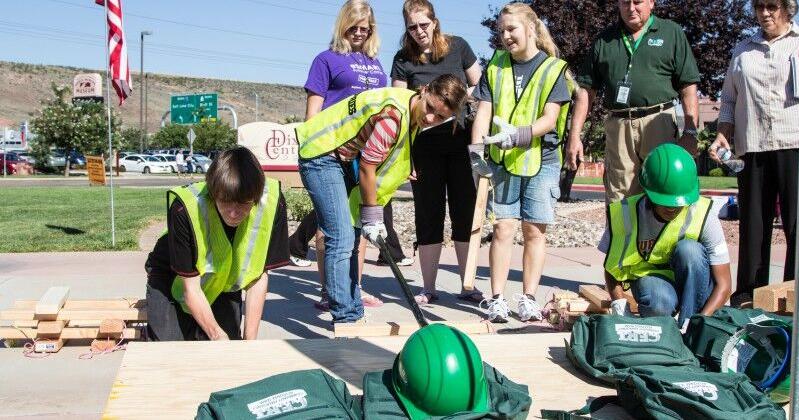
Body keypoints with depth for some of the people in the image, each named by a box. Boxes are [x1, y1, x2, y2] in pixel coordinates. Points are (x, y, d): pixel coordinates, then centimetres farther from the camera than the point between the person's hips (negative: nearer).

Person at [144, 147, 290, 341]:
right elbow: (190, 287, -25)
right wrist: (218, 336, -32)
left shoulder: (272, 203, -29)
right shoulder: (185, 208, -36)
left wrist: (250, 340, -18)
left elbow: (258, 276, -17)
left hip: (224, 285, 3)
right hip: (176, 282, -2)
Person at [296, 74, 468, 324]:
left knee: (350, 236, 13)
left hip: (345, 159, 10)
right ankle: (345, 318, -10)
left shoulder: (413, 115, 0)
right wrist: (372, 217, -13)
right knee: (342, 239, -15)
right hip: (321, 154, -10)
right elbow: (367, 168, -22)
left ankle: (350, 308, 22)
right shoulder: (393, 114, -30)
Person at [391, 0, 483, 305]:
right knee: (428, 216, 4)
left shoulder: (458, 47, 1)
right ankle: (429, 288, 14)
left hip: (461, 142, 1)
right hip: (425, 147, -1)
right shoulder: (403, 59, -1)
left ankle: (468, 286, 15)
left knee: (465, 214, 4)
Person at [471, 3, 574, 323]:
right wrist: (476, 150, -13)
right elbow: (483, 111, 2)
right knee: (503, 227, -1)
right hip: (503, 161, 2)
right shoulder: (496, 67, 7)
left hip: (542, 162, -1)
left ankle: (528, 298, 10)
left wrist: (519, 134, -27)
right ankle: (497, 298, 4)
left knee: (534, 230, 3)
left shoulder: (553, 69, -2)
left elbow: (550, 119, -10)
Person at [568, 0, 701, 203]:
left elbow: (688, 87, 4)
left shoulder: (671, 32, 10)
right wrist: (574, 136, 6)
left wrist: (690, 132, -6)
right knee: (618, 203, 3)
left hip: (659, 124, -2)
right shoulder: (605, 40, 16)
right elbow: (587, 90, 14)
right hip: (617, 127, 2)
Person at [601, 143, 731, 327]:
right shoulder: (626, 214, -18)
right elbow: (612, 269, -5)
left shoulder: (703, 215, -20)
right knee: (659, 303, -37)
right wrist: (620, 307, -23)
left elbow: (723, 283, -19)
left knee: (689, 249, -32)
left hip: (692, 282, 1)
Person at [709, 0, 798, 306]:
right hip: (752, 148, 3)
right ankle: (748, 295, 11)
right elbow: (729, 99, 21)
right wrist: (723, 135, 6)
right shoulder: (742, 50, 19)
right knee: (753, 224, 5)